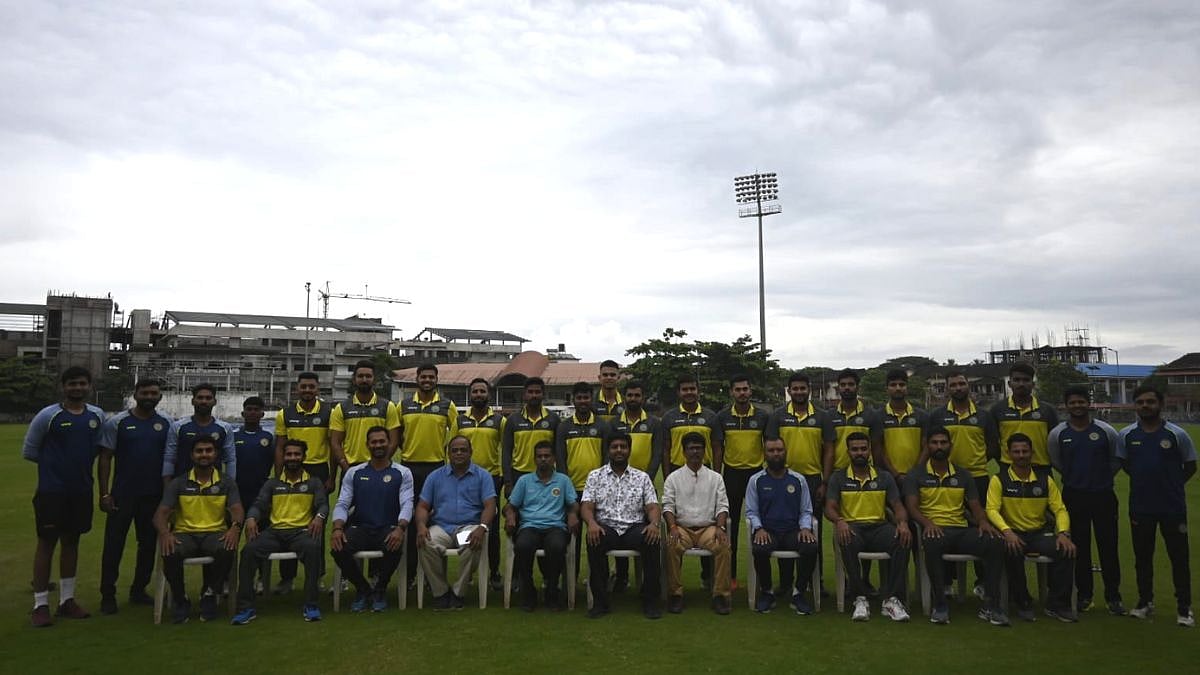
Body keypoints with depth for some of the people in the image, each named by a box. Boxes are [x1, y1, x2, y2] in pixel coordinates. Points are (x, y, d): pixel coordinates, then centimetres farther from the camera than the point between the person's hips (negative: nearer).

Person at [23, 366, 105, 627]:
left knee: (72, 542, 12)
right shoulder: (48, 415, -9)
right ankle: (40, 604, 10)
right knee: (47, 543, 2)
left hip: (81, 490, 4)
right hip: (51, 491, -4)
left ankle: (67, 600, 21)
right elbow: (29, 451, 0)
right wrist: (55, 462, 5)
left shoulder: (97, 416, 3)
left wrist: (78, 463, 6)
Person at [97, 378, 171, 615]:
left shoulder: (166, 425, 3)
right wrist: (104, 493, -9)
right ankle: (108, 595, 16)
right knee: (114, 545, 3)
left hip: (153, 496, 3)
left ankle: (139, 590, 24)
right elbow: (105, 458, -4)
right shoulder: (117, 422, -4)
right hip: (122, 495, -3)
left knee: (148, 544, 10)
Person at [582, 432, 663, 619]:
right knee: (594, 541, -35)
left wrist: (654, 523, -17)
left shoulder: (642, 477, 14)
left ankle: (650, 600, -17)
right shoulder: (595, 476, 11)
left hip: (634, 528, 1)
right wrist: (591, 523, -21)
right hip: (606, 528, -1)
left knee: (652, 540, -32)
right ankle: (600, 600, -20)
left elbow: (653, 507, 6)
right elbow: (587, 506, 2)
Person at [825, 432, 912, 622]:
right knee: (848, 542, -38)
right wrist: (840, 521, -22)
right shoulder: (838, 478, 10)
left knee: (903, 540, -31)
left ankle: (892, 599, -26)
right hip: (851, 527, -2)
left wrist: (903, 522, -15)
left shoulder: (884, 477, 16)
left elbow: (898, 506, 8)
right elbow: (829, 508, 2)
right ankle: (860, 599, -29)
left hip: (879, 526, 2)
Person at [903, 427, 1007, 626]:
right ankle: (939, 604, -25)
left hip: (962, 530, 4)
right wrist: (927, 522, -22)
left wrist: (983, 521, -10)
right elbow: (911, 506, -2)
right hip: (934, 529, -4)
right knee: (932, 544, -40)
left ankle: (991, 605, -18)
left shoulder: (963, 475, 20)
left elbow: (975, 505, 14)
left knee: (995, 542, -26)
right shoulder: (915, 475, 9)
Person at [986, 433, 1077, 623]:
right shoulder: (999, 480, -1)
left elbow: (1060, 509, 6)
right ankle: (1023, 603, -13)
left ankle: (1057, 605, -9)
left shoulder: (1045, 480, 9)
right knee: (1012, 552, -35)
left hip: (1040, 533, 3)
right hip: (1013, 534, -3)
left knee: (1065, 550, -26)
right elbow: (992, 509, -11)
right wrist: (1007, 531, -28)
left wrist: (1063, 533, -14)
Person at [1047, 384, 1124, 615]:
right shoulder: (1057, 434, -1)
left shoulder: (1106, 431, -2)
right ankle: (1084, 594, 18)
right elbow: (1056, 462, 12)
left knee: (1108, 546, 3)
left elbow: (1117, 459, 9)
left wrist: (1102, 476, 7)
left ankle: (1113, 596, 15)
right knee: (1080, 546, 7)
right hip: (1074, 496, 1)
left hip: (1103, 495, 0)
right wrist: (1075, 477, 9)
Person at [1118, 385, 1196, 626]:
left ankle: (1184, 608, 17)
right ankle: (1145, 602, 25)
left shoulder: (1177, 434, -7)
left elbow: (1190, 467, 4)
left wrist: (1170, 485, 3)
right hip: (1140, 507, 2)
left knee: (1179, 557, 4)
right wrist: (1145, 481, 7)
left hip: (1173, 507, -2)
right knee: (1142, 557, 12)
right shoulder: (1127, 435, -1)